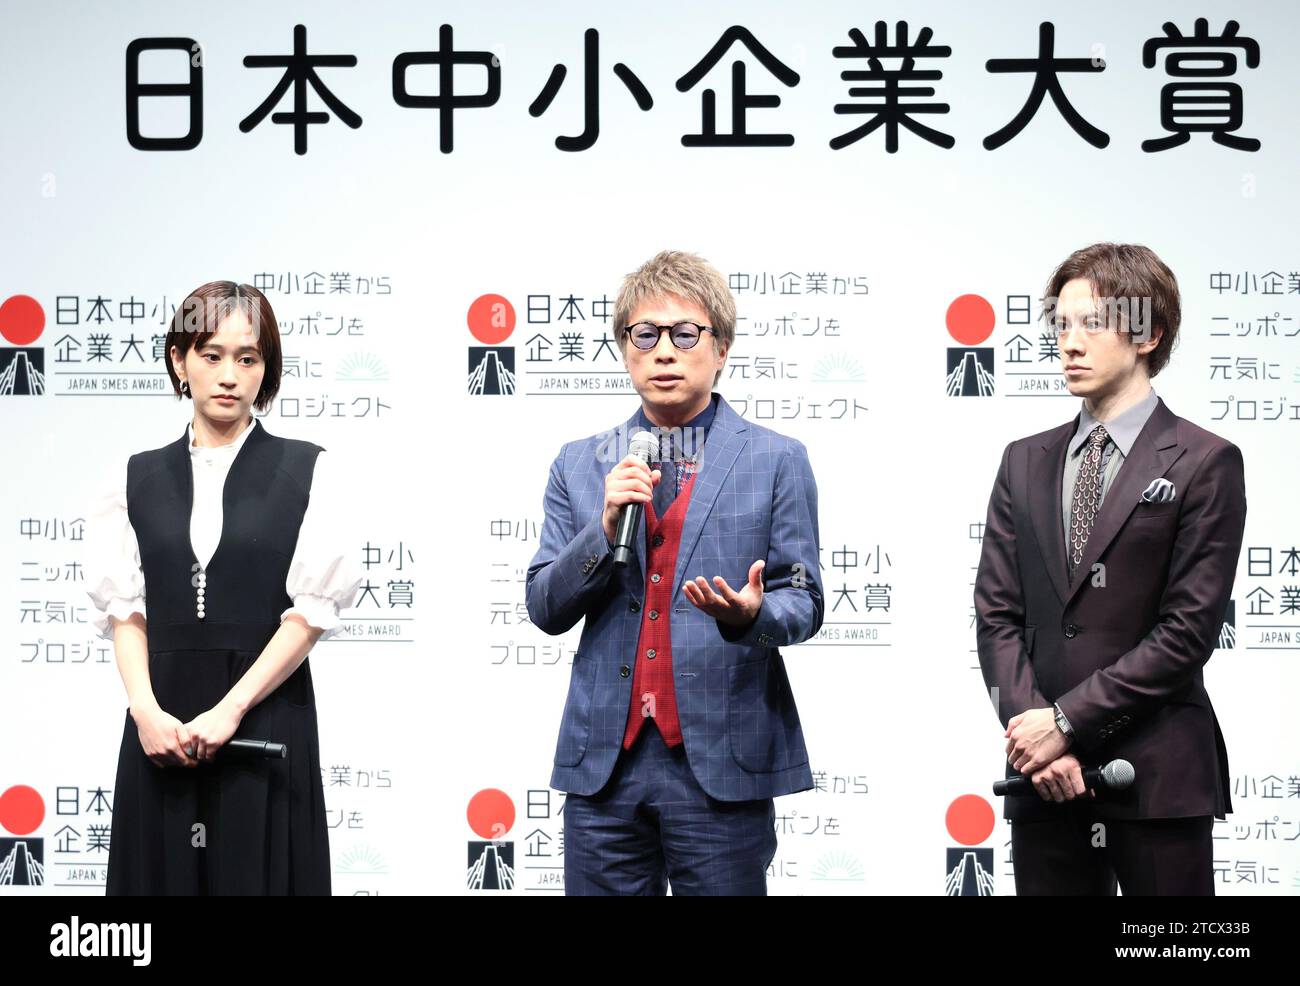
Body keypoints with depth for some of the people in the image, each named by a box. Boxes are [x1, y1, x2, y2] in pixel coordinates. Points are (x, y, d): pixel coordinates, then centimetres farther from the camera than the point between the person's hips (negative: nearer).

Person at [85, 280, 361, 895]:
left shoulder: (307, 471, 2)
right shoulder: (138, 477, 10)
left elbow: (314, 609, -5)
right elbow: (123, 608, 4)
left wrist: (228, 711, -12)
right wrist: (147, 710, -12)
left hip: (267, 717, -2)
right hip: (161, 723, 2)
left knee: (258, 872, 0)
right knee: (162, 873, 4)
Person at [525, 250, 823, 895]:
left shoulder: (777, 460, 3)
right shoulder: (580, 465, 11)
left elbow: (802, 600, 2)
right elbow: (545, 610, 6)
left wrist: (752, 615, -21)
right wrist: (606, 526, -10)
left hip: (721, 766, -2)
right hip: (603, 762, 3)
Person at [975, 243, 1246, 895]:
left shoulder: (1204, 464, -3)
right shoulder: (1025, 462, 12)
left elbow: (1188, 628, -10)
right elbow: (997, 615, 7)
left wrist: (1066, 721, -12)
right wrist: (1033, 731, -7)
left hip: (1158, 774, -4)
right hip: (1045, 774, 4)